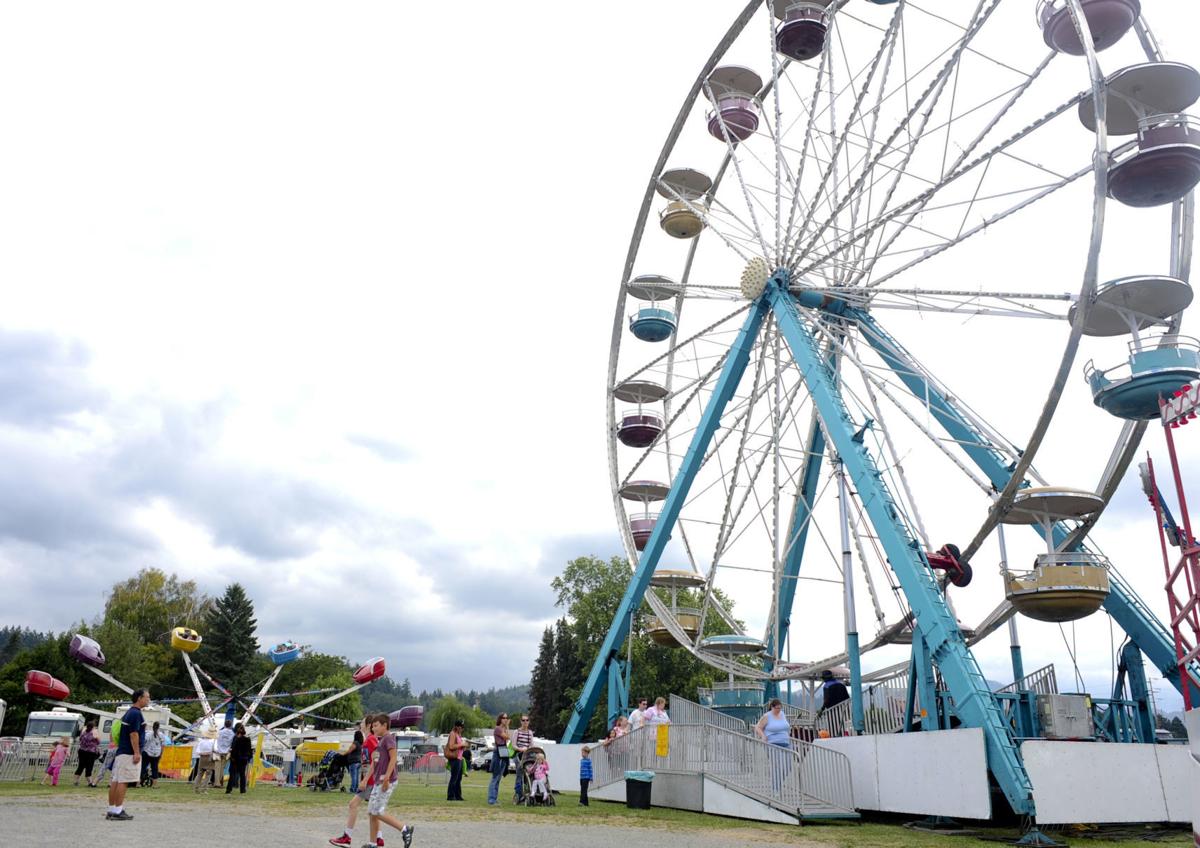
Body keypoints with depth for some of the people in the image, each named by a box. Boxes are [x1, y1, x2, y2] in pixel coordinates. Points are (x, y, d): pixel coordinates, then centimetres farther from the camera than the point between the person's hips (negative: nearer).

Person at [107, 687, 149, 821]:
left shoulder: (129, 712, 18)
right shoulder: (136, 713, -13)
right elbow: (133, 734, -19)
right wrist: (137, 753, -19)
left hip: (121, 751, 10)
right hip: (129, 753, -10)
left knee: (115, 781, 9)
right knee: (123, 782, -9)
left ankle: (111, 810, 12)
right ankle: (117, 811, -8)